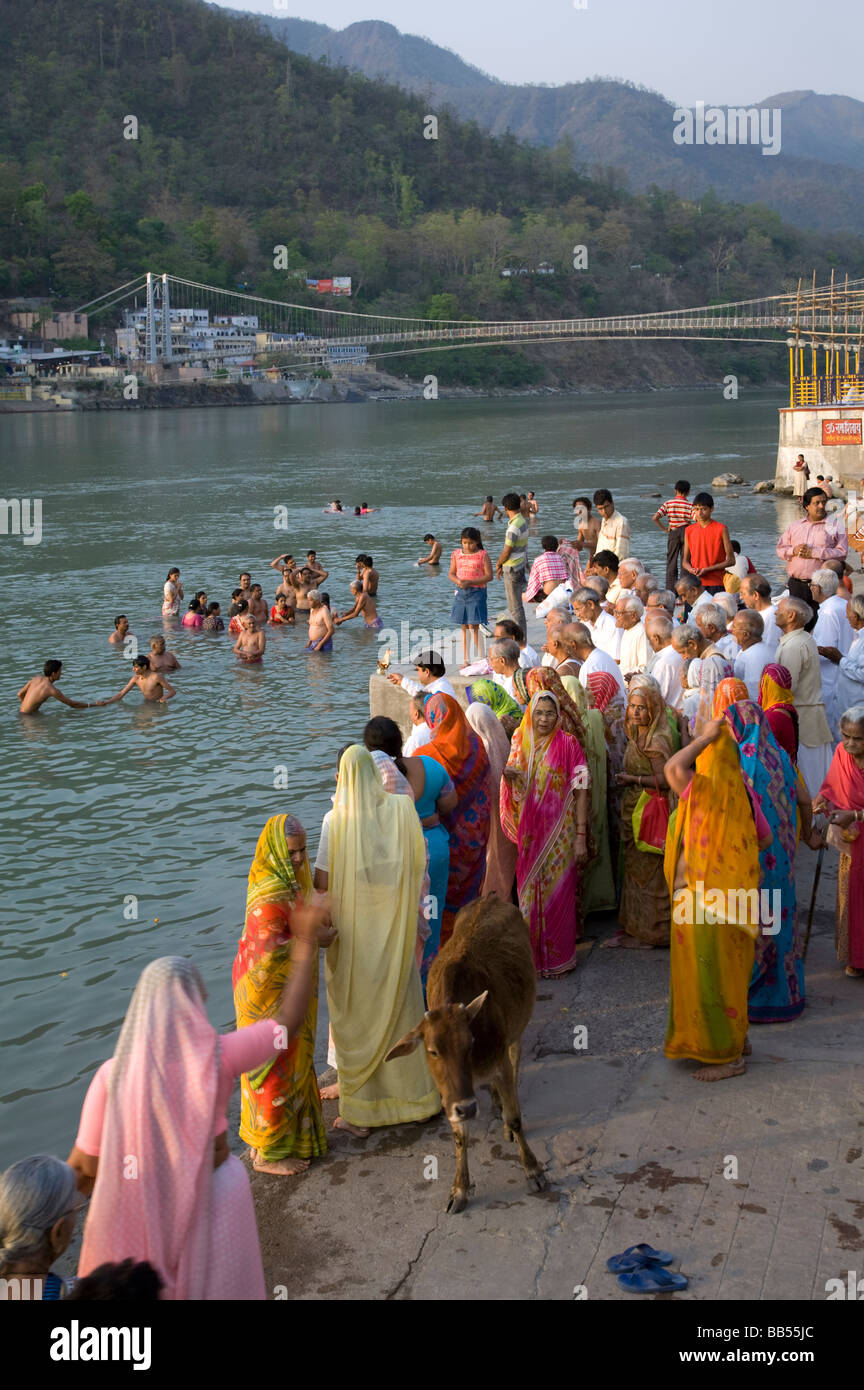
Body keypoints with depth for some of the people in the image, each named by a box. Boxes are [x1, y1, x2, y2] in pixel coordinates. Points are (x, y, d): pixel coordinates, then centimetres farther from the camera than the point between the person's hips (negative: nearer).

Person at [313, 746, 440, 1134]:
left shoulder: (336, 820, -15)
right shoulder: (402, 809, -6)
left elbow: (322, 880, -12)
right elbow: (420, 869, -2)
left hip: (352, 931, -3)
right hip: (396, 929, 3)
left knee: (356, 1015, 9)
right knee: (401, 1007, 17)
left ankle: (359, 1111, 16)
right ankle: (414, 1096, 29)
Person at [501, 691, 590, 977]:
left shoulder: (567, 744, -7)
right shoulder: (521, 744, 6)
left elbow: (581, 792, -8)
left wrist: (581, 837, -13)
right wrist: (508, 776, -11)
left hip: (559, 832, -4)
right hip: (530, 833, 4)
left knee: (557, 892, 1)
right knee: (530, 891, 8)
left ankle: (558, 958, 13)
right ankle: (532, 954, 21)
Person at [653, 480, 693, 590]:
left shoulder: (668, 503, -1)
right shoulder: (690, 505, -6)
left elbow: (655, 518, -8)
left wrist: (664, 529, 0)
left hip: (672, 533, 1)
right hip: (686, 532, -1)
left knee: (671, 562, 8)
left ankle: (670, 589, 7)